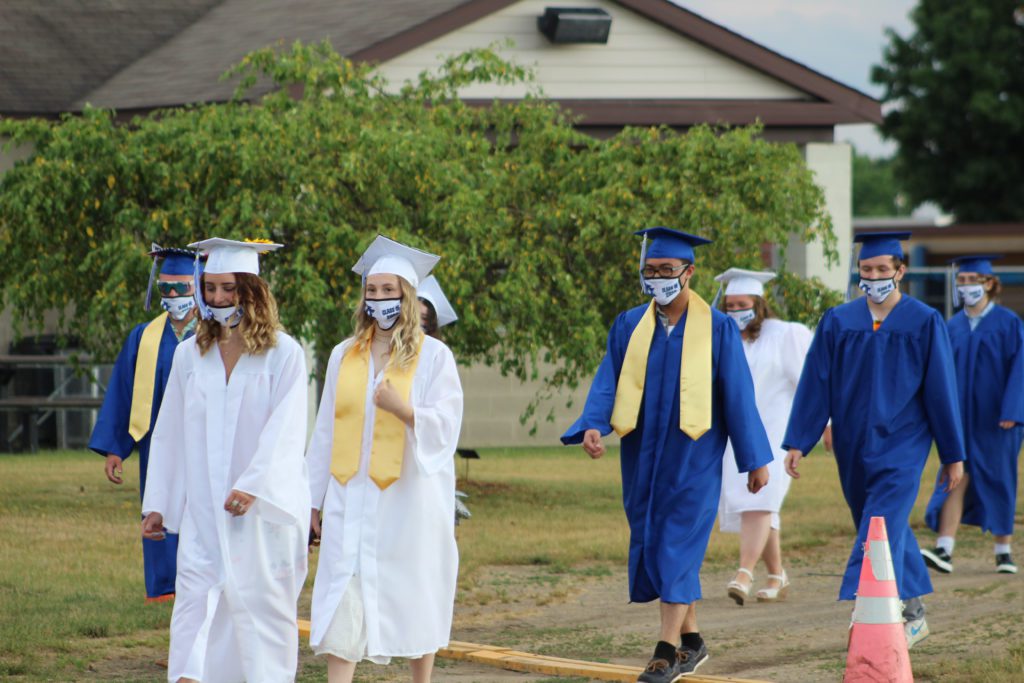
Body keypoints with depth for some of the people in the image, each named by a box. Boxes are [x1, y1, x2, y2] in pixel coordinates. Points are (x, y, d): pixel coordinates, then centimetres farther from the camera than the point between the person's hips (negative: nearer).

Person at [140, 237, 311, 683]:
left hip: (265, 506, -3)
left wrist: (253, 485, -23)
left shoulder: (283, 353, -2)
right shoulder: (189, 354, 9)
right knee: (195, 598, -8)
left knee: (262, 603, 1)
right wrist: (157, 505, 11)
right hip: (204, 508, 3)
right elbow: (169, 433, 13)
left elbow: (285, 430, -11)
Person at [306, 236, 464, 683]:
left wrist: (402, 409, -26)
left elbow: (445, 426, -8)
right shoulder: (345, 356, 9)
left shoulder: (433, 356, -1)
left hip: (410, 499, -3)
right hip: (352, 498, 3)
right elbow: (326, 430, 12)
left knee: (413, 598, 5)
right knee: (344, 600, -5)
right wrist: (314, 499, 10)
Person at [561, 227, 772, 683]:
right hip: (644, 456, 4)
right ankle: (691, 642, 23)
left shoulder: (717, 329, -4)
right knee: (653, 544, 9)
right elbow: (608, 384, -2)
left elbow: (738, 397, -2)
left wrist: (755, 459, 0)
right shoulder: (629, 327, 4)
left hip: (693, 456, -4)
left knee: (678, 546, -9)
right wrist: (593, 426, -22)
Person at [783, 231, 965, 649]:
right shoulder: (837, 323, 3)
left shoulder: (924, 324, -3)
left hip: (900, 445, -4)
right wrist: (797, 442, -1)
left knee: (882, 529, -15)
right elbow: (815, 385, 4)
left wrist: (953, 454, 0)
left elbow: (942, 391, -1)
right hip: (854, 447, 4)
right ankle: (913, 616, 26)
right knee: (889, 534, 13)